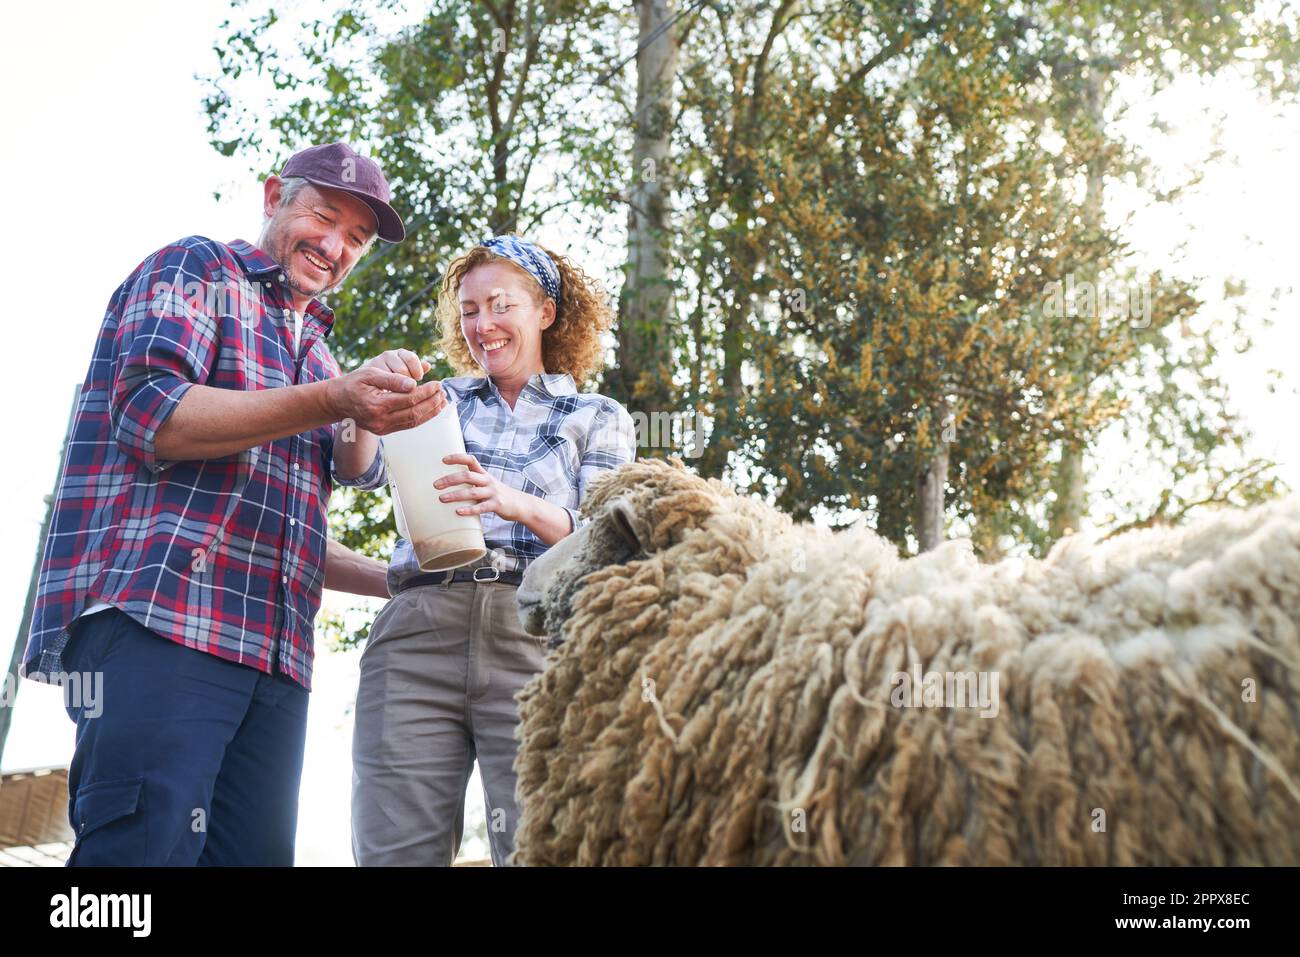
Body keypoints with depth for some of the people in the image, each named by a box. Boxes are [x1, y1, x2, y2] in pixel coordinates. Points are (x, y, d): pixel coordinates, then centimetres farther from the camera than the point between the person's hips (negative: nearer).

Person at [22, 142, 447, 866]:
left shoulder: (316, 353, 29)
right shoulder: (198, 269, 9)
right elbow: (149, 414, -11)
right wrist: (332, 404, -19)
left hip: (275, 652, 8)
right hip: (157, 618, -7)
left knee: (257, 851, 2)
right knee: (146, 847, -17)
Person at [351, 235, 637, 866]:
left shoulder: (598, 419, 15)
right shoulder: (439, 402, 22)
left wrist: (521, 506, -17)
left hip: (535, 637, -2)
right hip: (417, 631, 2)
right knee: (396, 850, -4)